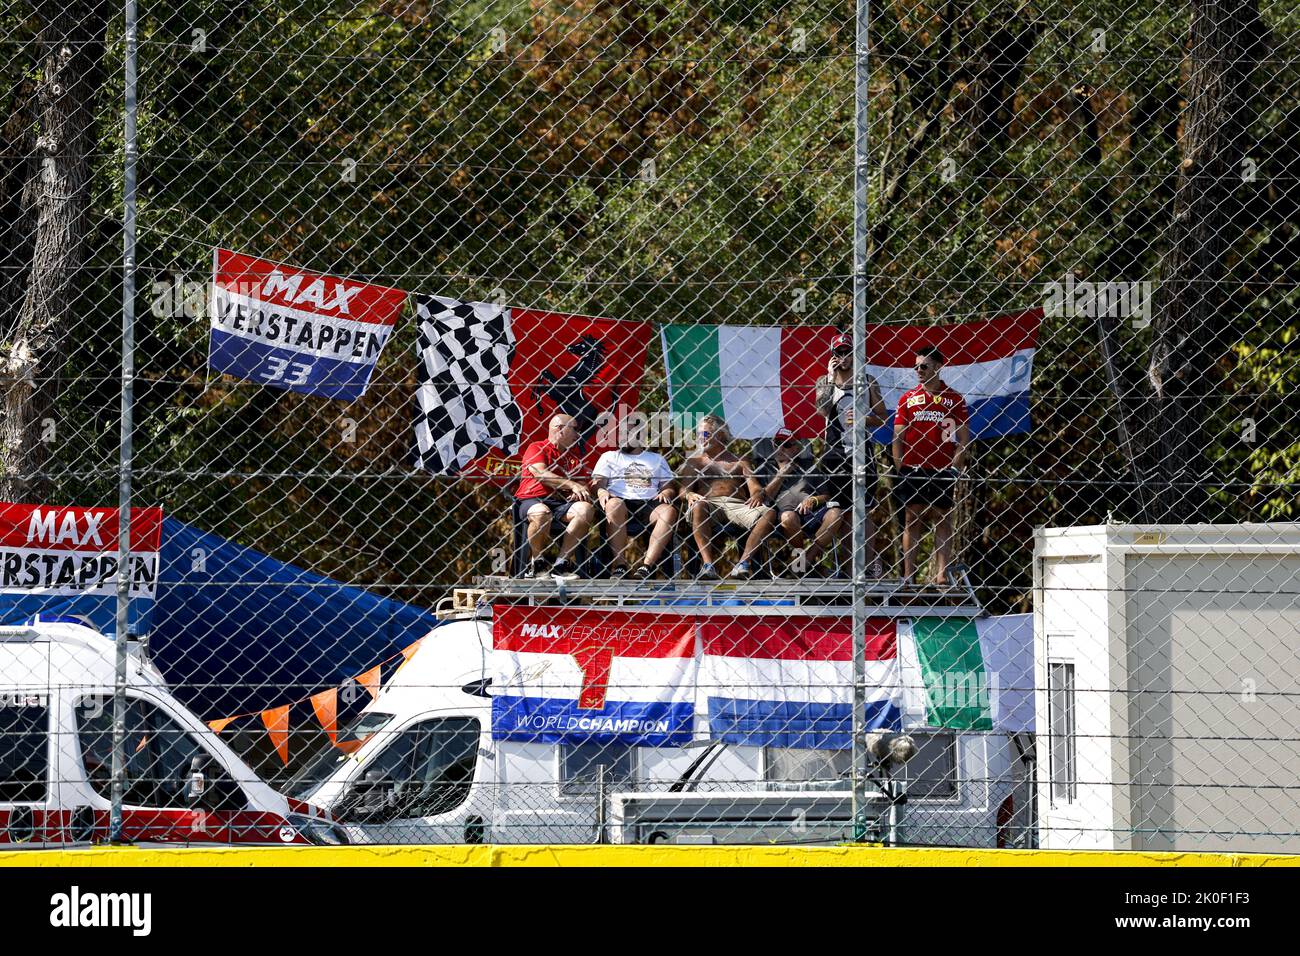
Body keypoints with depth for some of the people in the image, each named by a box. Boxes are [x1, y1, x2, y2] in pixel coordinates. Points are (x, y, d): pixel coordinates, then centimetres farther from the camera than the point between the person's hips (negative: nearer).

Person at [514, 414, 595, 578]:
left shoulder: (573, 459, 27)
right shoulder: (537, 448, 8)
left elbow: (582, 485, 21)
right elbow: (541, 474, -10)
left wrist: (579, 492, -6)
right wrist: (571, 485, -18)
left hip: (561, 503, 6)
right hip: (531, 501, -6)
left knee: (587, 509, -24)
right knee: (542, 513, -41)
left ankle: (562, 562, -22)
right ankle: (537, 563, -16)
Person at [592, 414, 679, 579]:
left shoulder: (656, 459, 27)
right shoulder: (610, 457, 23)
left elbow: (670, 486, 21)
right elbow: (598, 482, 11)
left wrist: (666, 493, -3)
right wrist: (602, 492, -13)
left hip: (649, 504, 1)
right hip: (622, 500, -1)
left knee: (669, 511, -32)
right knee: (614, 504, -38)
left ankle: (648, 564, -40)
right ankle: (619, 564, -39)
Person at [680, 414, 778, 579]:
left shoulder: (739, 462, 26)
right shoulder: (693, 462, 26)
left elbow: (755, 487, 13)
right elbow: (684, 487, 11)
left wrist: (757, 495, -12)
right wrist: (689, 495, -14)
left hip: (736, 504, 1)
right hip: (710, 504, -1)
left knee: (769, 513, -29)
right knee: (698, 505, -39)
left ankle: (744, 562, -41)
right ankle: (708, 564, -47)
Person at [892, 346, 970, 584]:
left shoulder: (954, 399, 6)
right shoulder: (908, 398, 10)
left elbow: (963, 439, 6)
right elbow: (898, 437, 9)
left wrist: (954, 466, -6)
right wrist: (900, 467, -1)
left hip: (941, 471, -1)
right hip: (912, 470, 1)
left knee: (943, 521, -2)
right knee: (912, 520, 1)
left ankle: (941, 575, -4)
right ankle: (908, 576, 1)